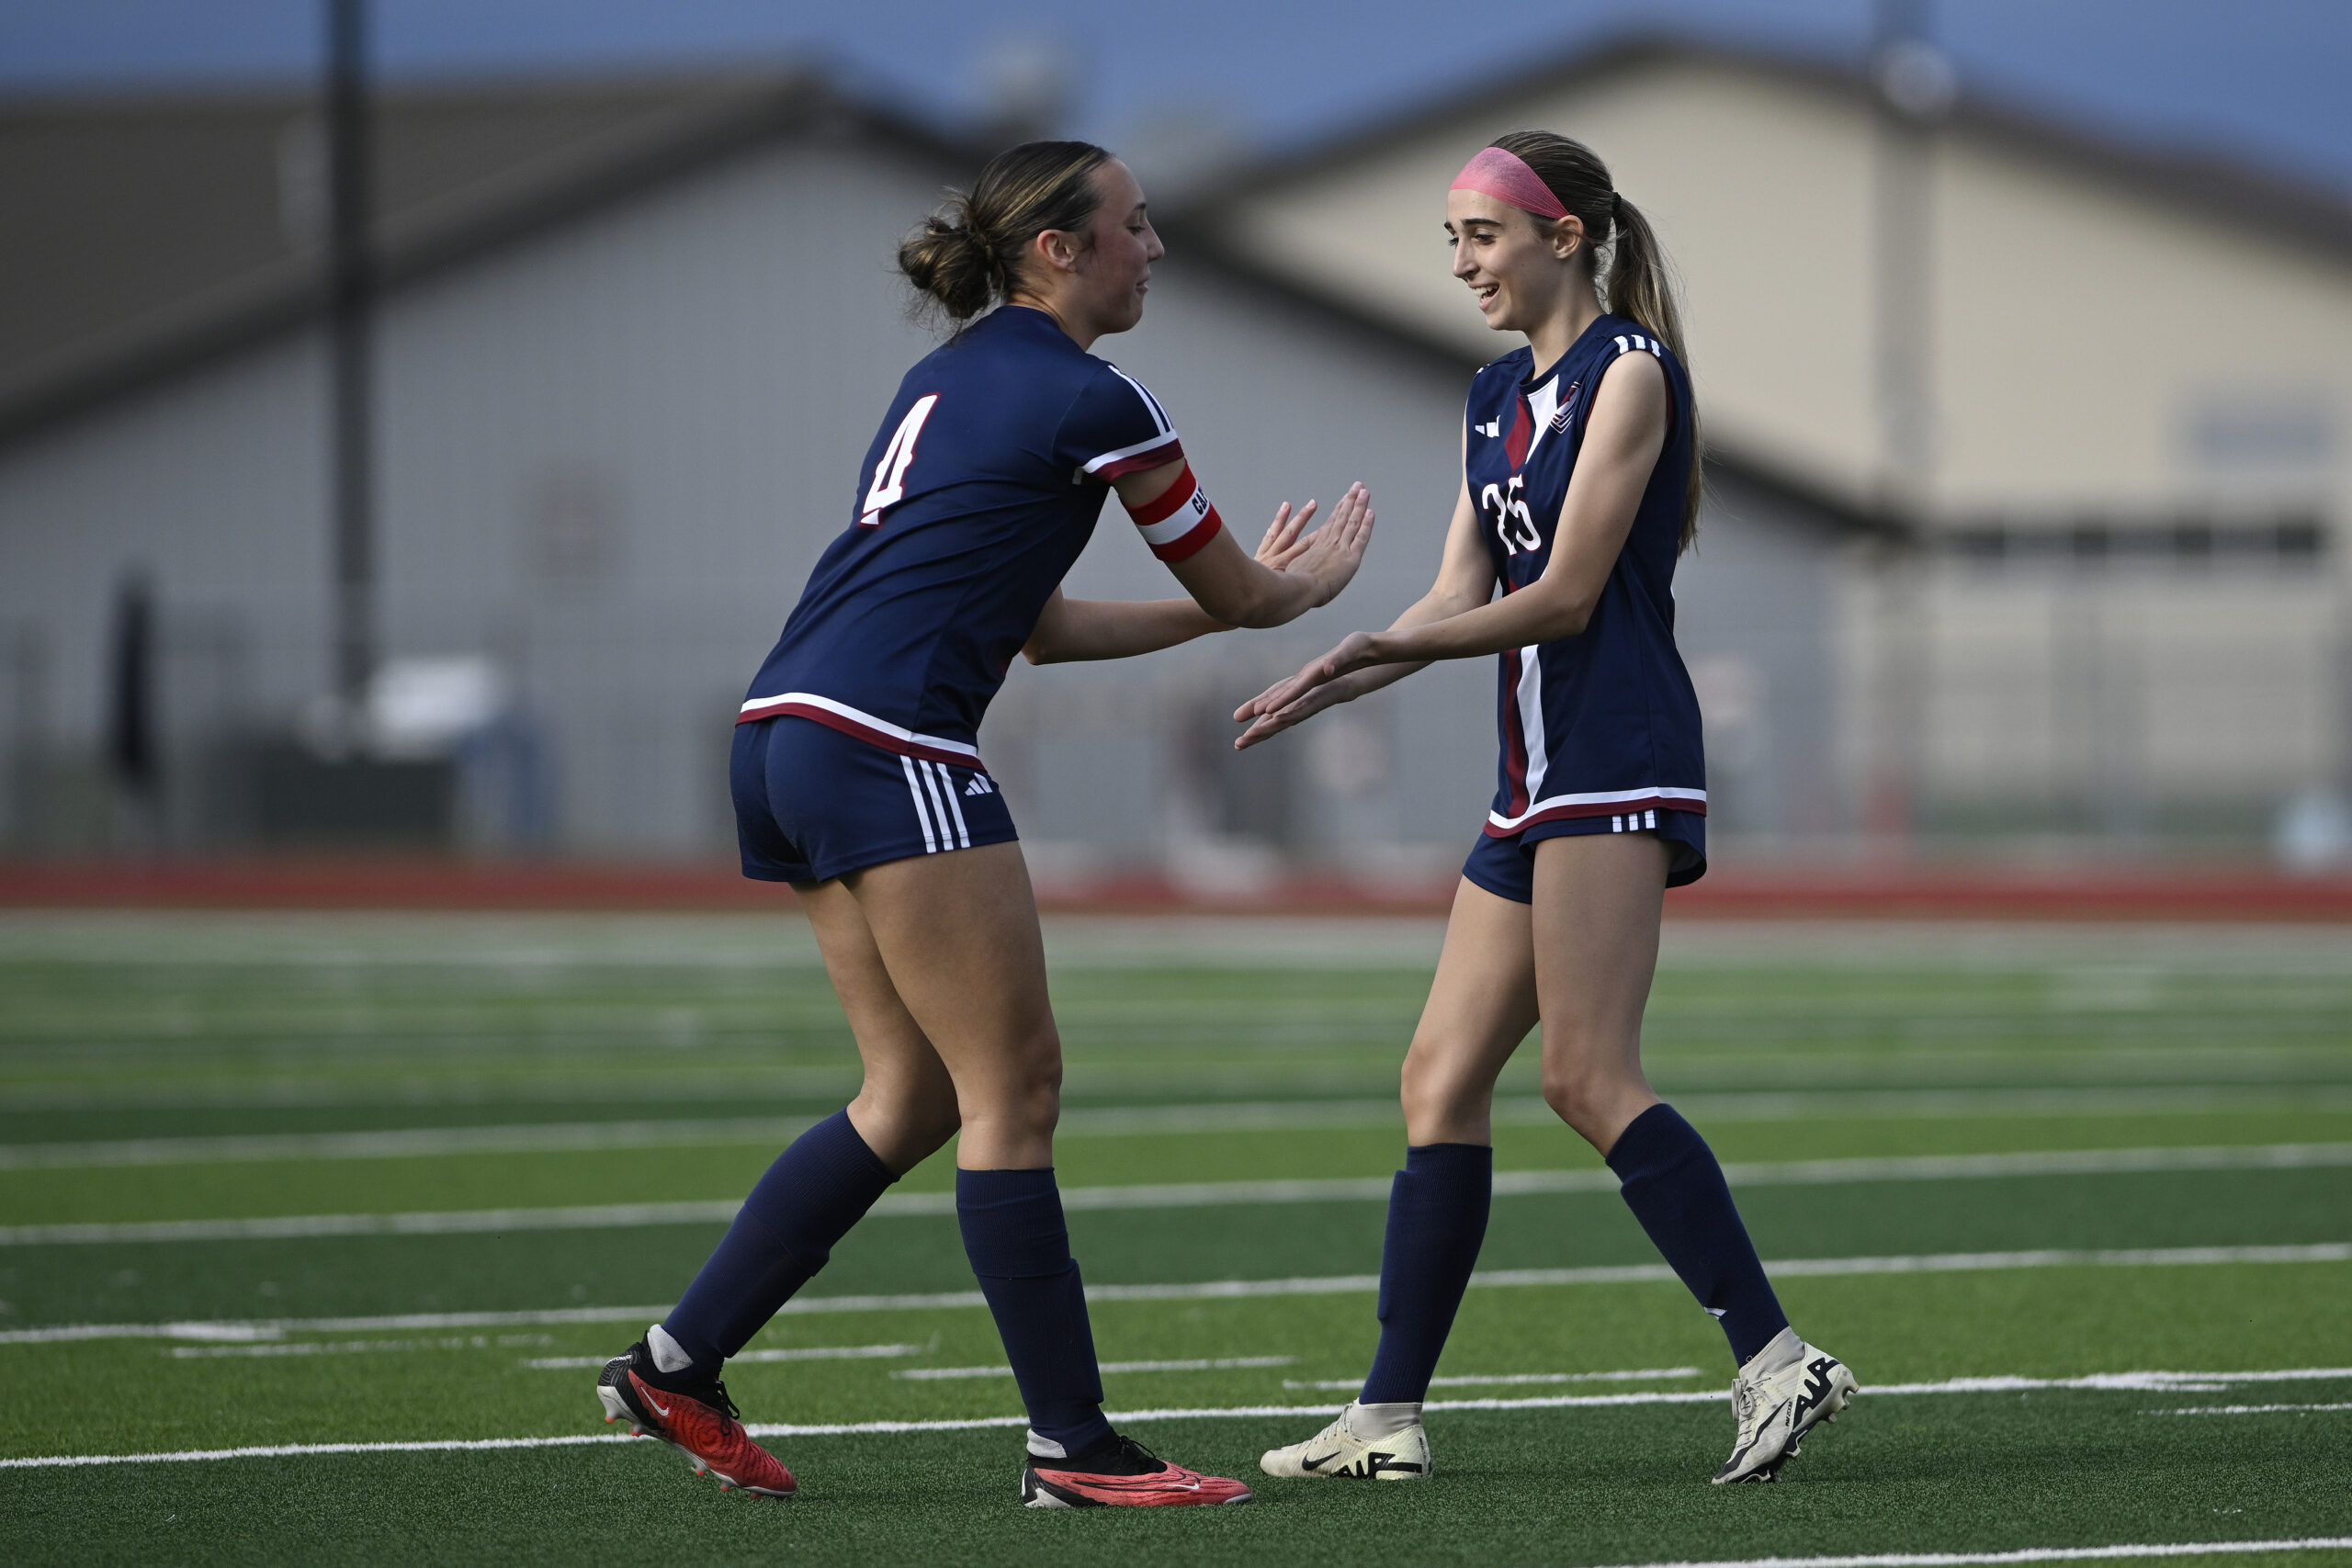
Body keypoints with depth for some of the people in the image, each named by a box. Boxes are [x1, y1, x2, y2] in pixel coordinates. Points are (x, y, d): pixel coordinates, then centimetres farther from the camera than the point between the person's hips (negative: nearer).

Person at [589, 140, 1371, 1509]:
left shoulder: (949, 381, 22)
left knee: (918, 1095, 13)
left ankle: (676, 1364, 13)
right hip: (887, 745, -9)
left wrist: (1234, 601, 33)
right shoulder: (1091, 403, -4)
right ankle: (1072, 1447, -5)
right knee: (1015, 1086, -6)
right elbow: (1241, 593, 8)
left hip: (787, 731, 9)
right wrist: (1313, 584, 31)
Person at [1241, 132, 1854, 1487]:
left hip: (1621, 759, -9)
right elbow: (1463, 597, 14)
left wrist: (1384, 650, -16)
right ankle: (1390, 1416, 7)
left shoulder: (1629, 370, -7)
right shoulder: (1499, 396, 18)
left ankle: (1778, 1362, -18)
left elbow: (1567, 594, -12)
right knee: (1442, 1078, 5)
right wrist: (1330, 682, -1)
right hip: (1540, 773, 9)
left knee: (1588, 1075, -18)